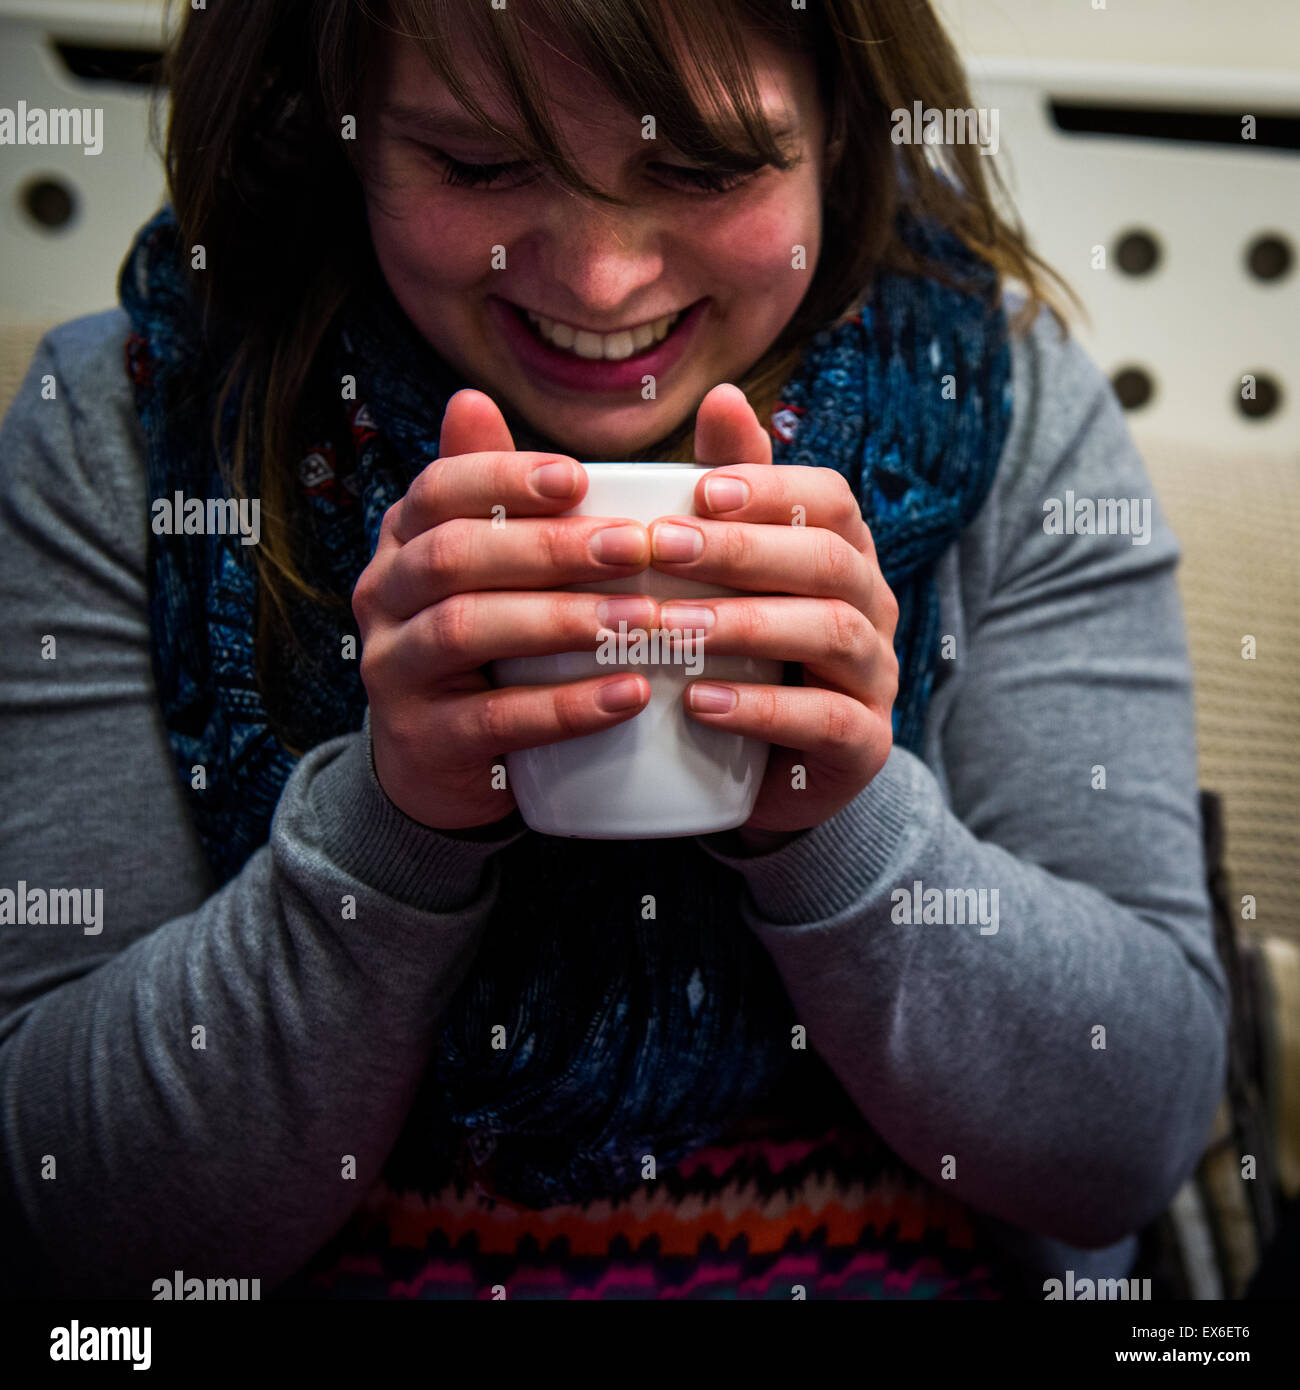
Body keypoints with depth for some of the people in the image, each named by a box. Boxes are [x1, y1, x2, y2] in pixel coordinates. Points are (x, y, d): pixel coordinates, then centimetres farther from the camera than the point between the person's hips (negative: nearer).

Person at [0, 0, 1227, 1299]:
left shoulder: (1010, 412, -6)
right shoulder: (118, 429, -9)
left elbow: (1134, 1141, -7)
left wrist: (840, 826, -23)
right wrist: (387, 827, -25)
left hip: (911, 1267, 1)